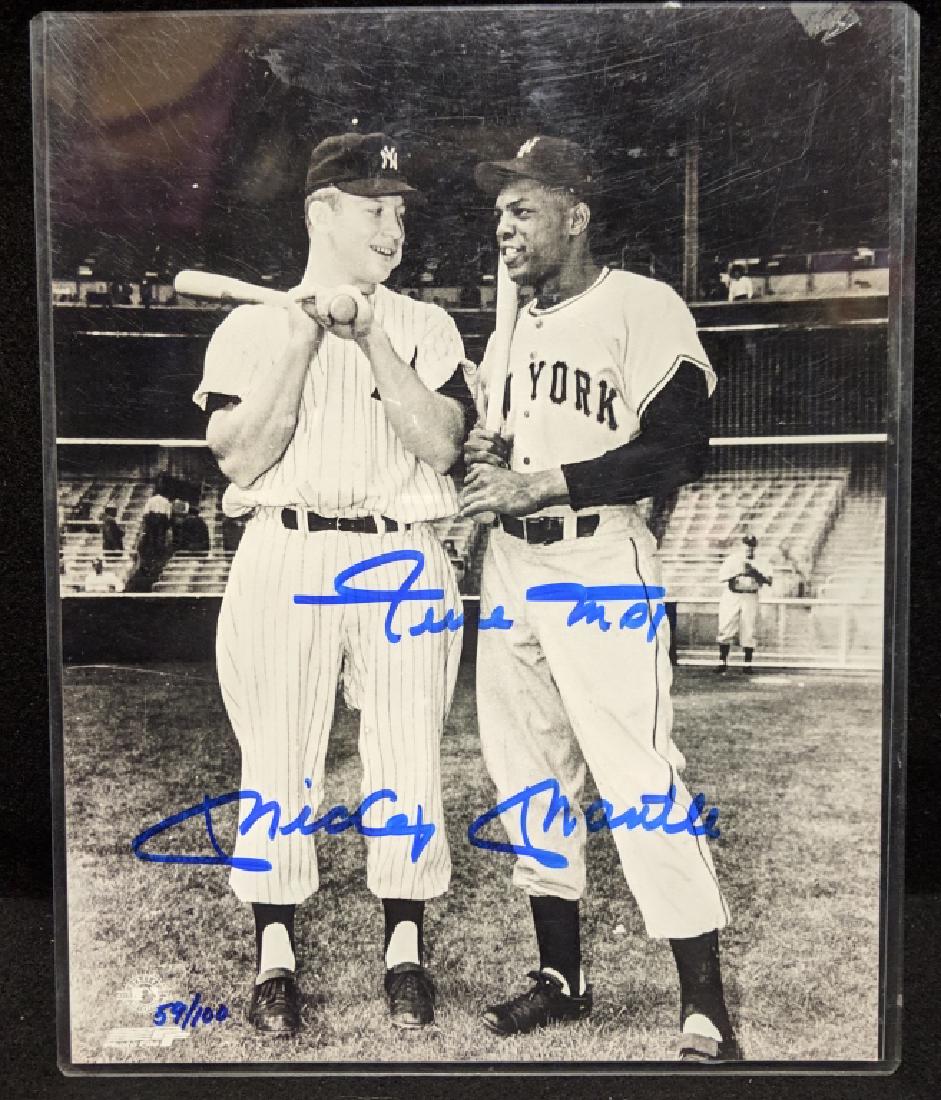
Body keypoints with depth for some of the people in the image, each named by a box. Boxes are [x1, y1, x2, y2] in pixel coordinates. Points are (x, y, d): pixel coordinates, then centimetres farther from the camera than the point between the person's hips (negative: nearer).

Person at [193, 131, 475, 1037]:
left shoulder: (425, 327, 10)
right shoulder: (251, 328, 7)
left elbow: (440, 445, -5)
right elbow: (241, 461, -5)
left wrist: (371, 340, -11)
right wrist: (303, 342, -11)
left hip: (402, 562, 1)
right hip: (284, 560, 0)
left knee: (407, 754, 4)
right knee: (277, 757, 4)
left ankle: (405, 947, 22)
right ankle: (274, 952, 22)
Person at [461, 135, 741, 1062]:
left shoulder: (641, 306, -6)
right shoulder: (515, 325, 18)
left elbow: (680, 450, -17)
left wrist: (535, 485, -17)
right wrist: (487, 456, 2)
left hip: (598, 566, -8)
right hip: (509, 567, 8)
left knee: (638, 778, -8)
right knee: (527, 772, 12)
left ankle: (706, 1013, 7)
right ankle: (560, 976, 28)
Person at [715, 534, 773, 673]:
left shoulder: (759, 563, 7)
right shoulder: (732, 559, 2)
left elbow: (769, 580, -3)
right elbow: (722, 576, -12)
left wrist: (756, 574, -20)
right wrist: (739, 573, -24)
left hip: (750, 598, 1)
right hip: (731, 597, -1)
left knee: (748, 631, 0)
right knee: (725, 629, -3)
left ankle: (748, 664, 7)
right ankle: (722, 662, 6)